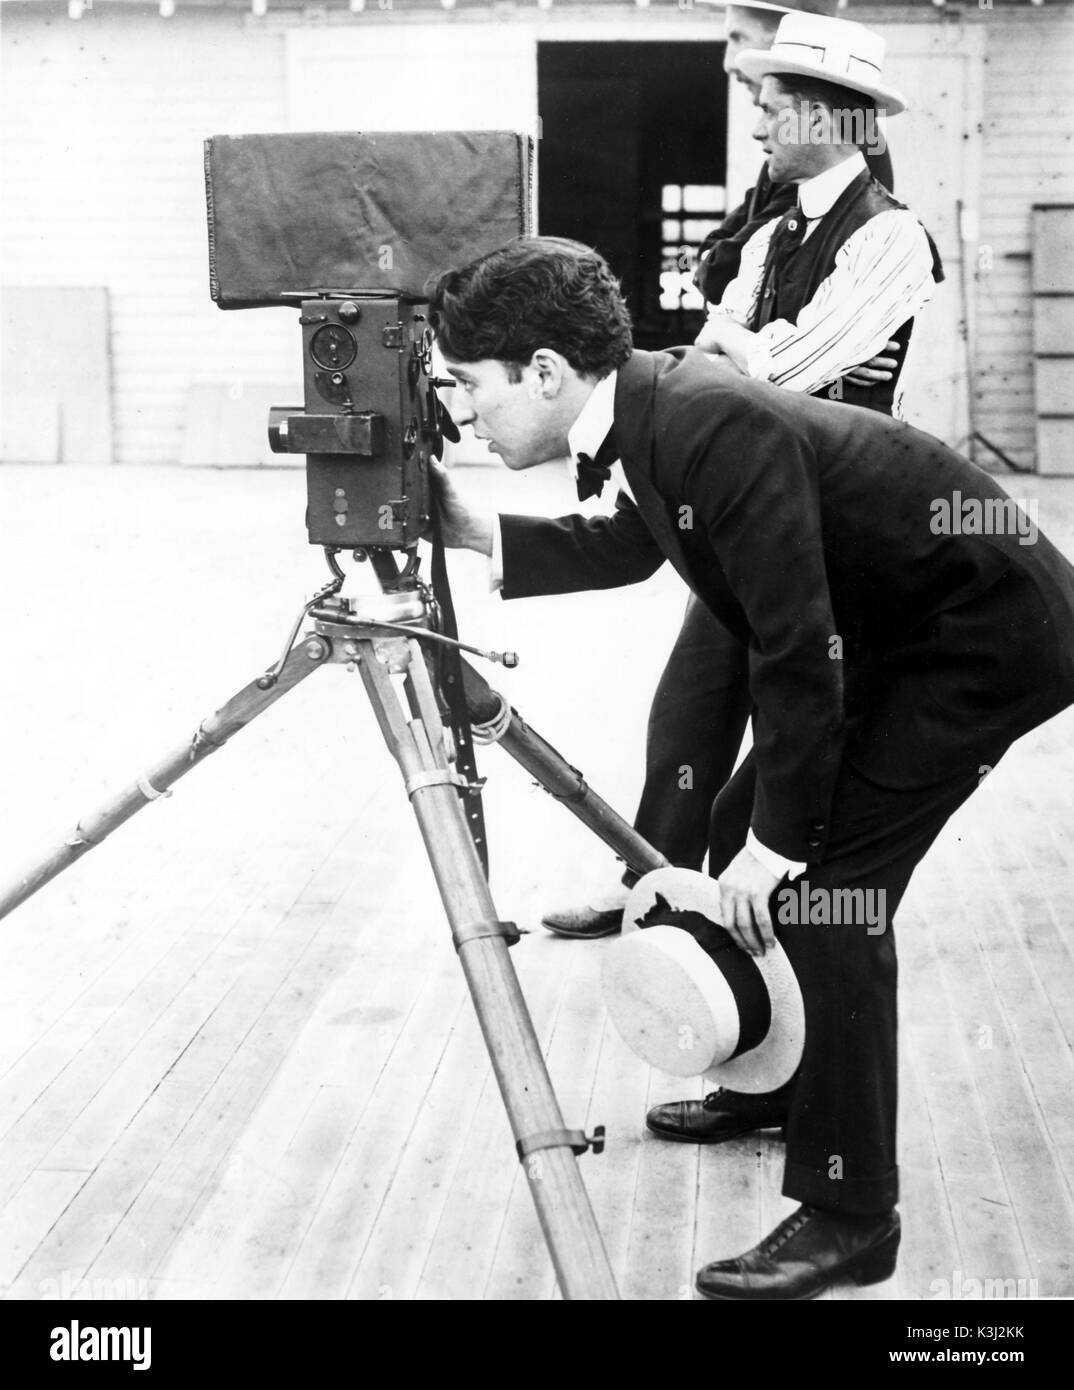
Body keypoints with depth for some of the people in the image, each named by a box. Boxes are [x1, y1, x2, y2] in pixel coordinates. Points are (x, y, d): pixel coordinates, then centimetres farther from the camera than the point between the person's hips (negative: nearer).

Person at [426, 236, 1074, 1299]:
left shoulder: (720, 428, -30)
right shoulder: (652, 405, -3)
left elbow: (797, 651, -28)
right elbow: (627, 550, 16)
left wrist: (777, 841, -19)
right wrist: (475, 531, 4)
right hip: (898, 633, 10)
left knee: (824, 879, -15)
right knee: (742, 831, 12)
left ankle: (848, 1215, -5)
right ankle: (766, 1086, 32)